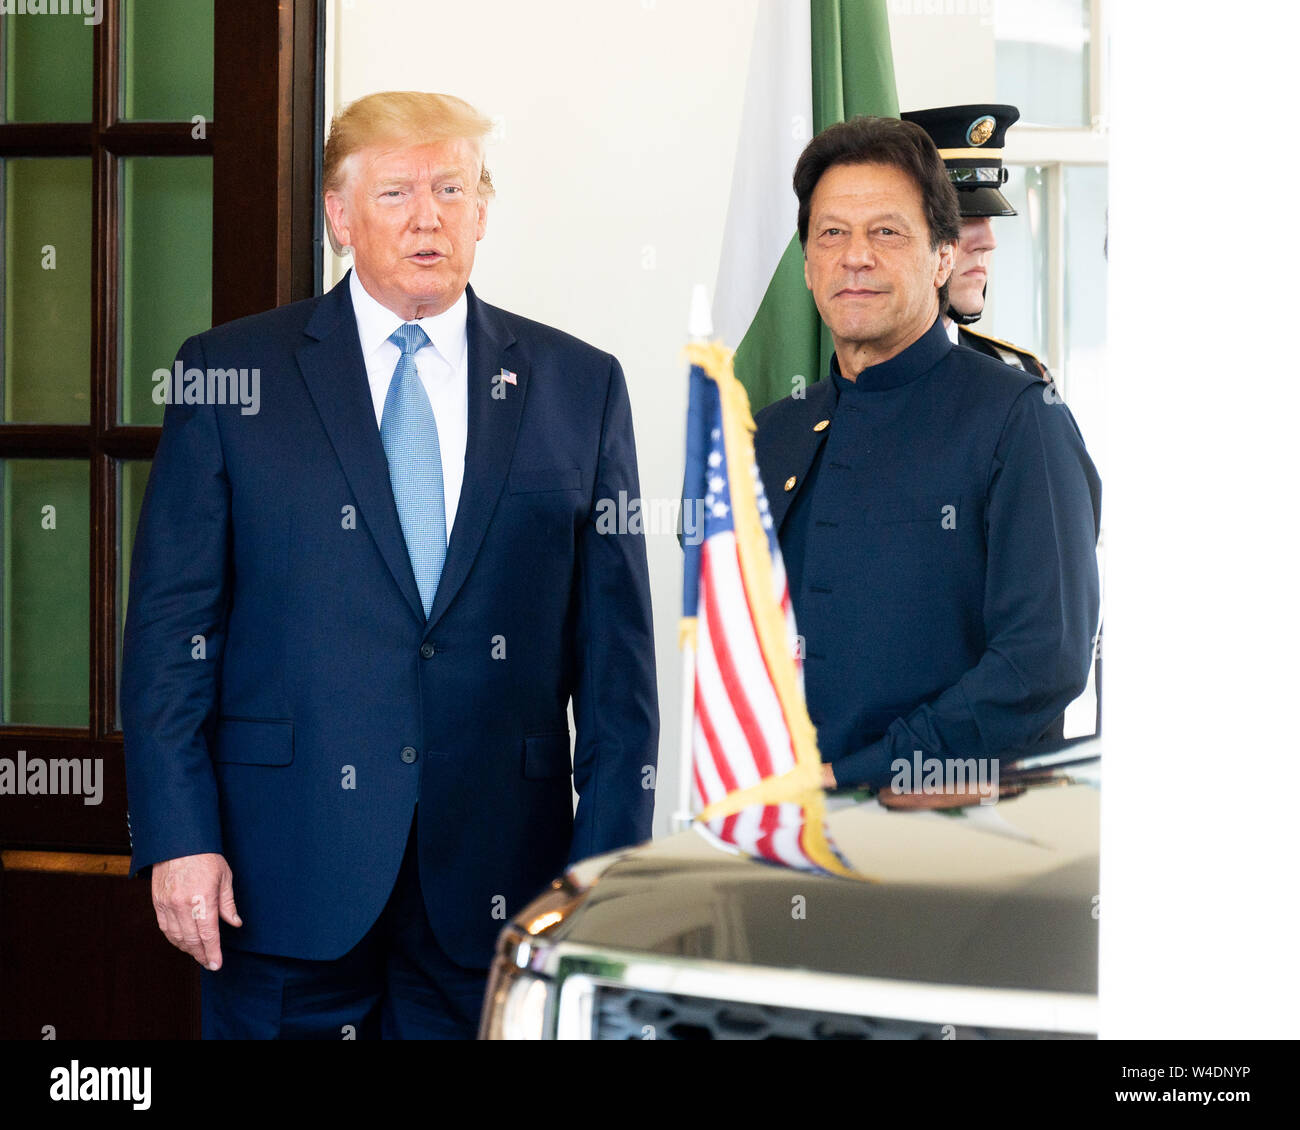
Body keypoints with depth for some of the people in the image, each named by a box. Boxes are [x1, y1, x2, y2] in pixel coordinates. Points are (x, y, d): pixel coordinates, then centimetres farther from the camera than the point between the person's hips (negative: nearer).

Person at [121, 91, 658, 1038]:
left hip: (496, 873, 2)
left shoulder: (579, 386, 8)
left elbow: (616, 642, 7)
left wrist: (610, 857, 0)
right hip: (287, 868, -1)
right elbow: (172, 624, 1)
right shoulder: (231, 373, 4)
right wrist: (179, 837, -8)